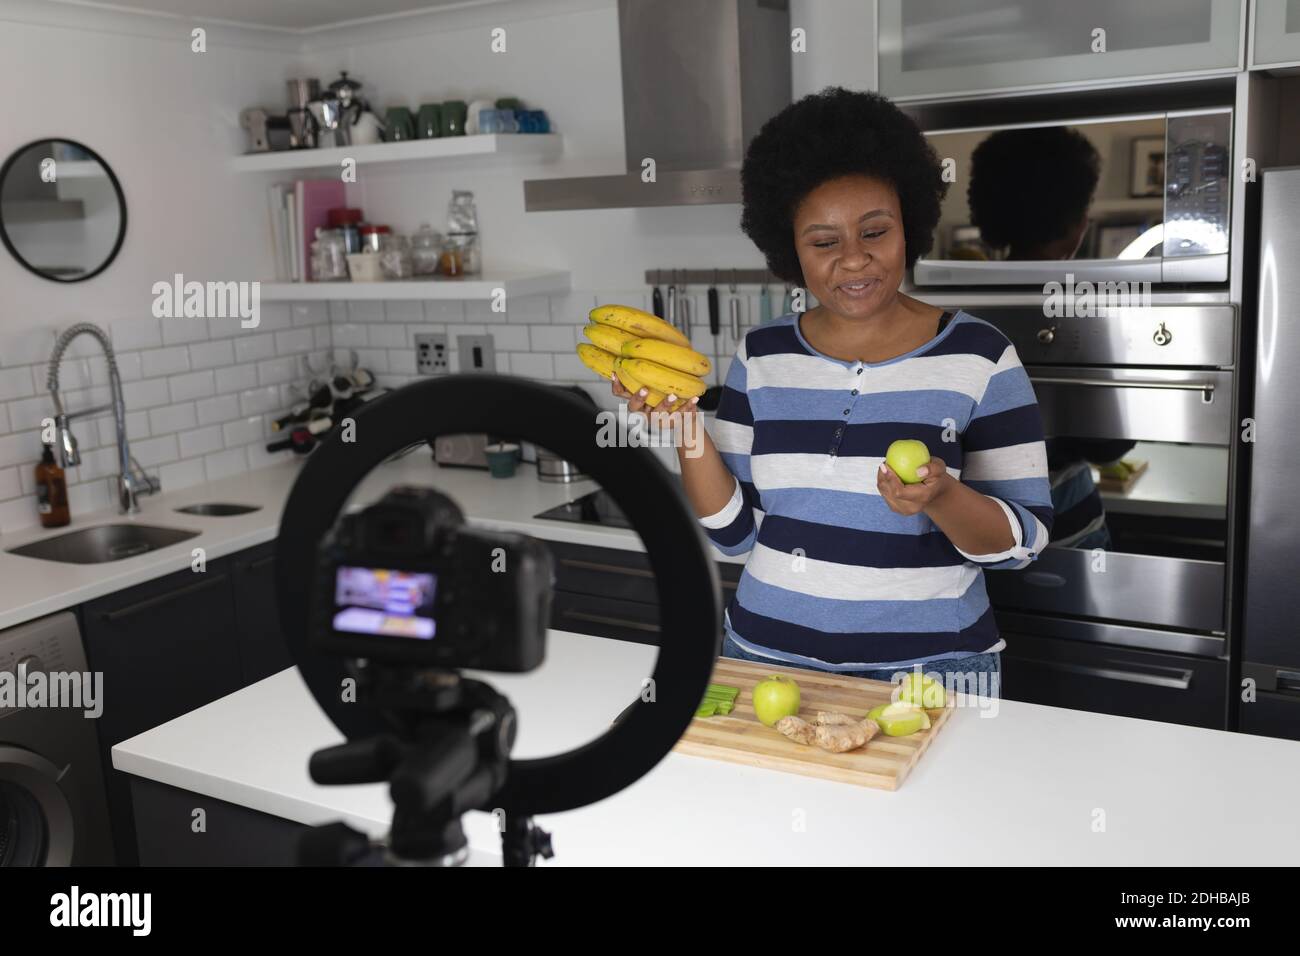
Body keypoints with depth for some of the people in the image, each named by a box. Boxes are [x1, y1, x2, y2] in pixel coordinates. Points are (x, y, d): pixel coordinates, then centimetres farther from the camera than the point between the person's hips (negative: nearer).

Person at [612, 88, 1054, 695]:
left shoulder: (977, 356, -8)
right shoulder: (762, 358, 0)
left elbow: (1023, 540, -7)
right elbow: (733, 531, 1)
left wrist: (941, 498, -26)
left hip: (929, 667, -2)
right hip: (767, 653, 3)